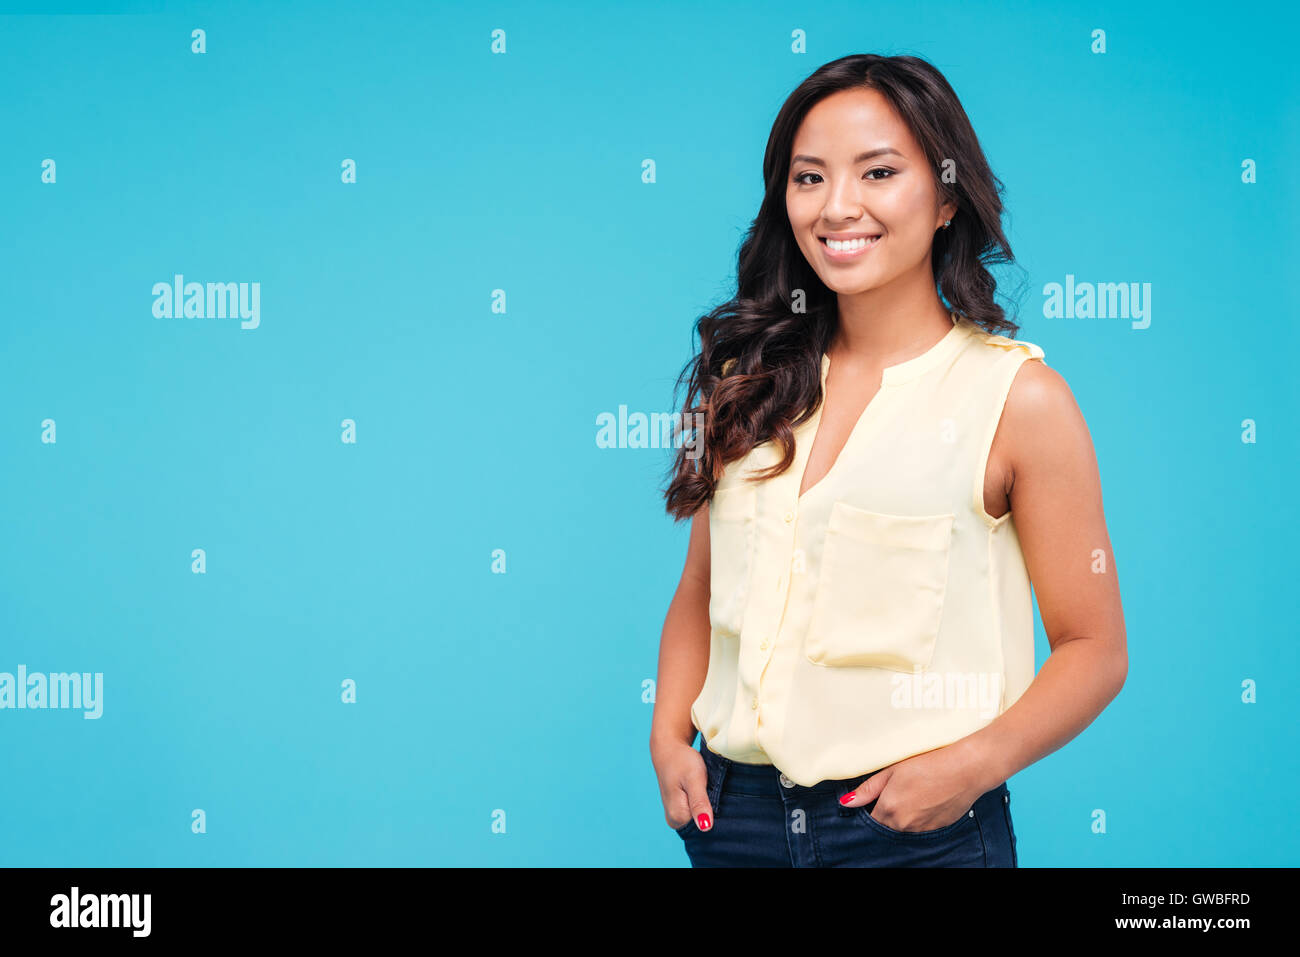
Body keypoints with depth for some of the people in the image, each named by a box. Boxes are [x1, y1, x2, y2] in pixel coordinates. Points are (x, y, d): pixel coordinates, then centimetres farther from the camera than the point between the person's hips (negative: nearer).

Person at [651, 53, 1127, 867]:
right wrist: (669, 737, -2)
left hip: (918, 828, -3)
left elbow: (1094, 648, -5)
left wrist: (973, 764, -18)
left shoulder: (1018, 397, -8)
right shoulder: (748, 381, 4)